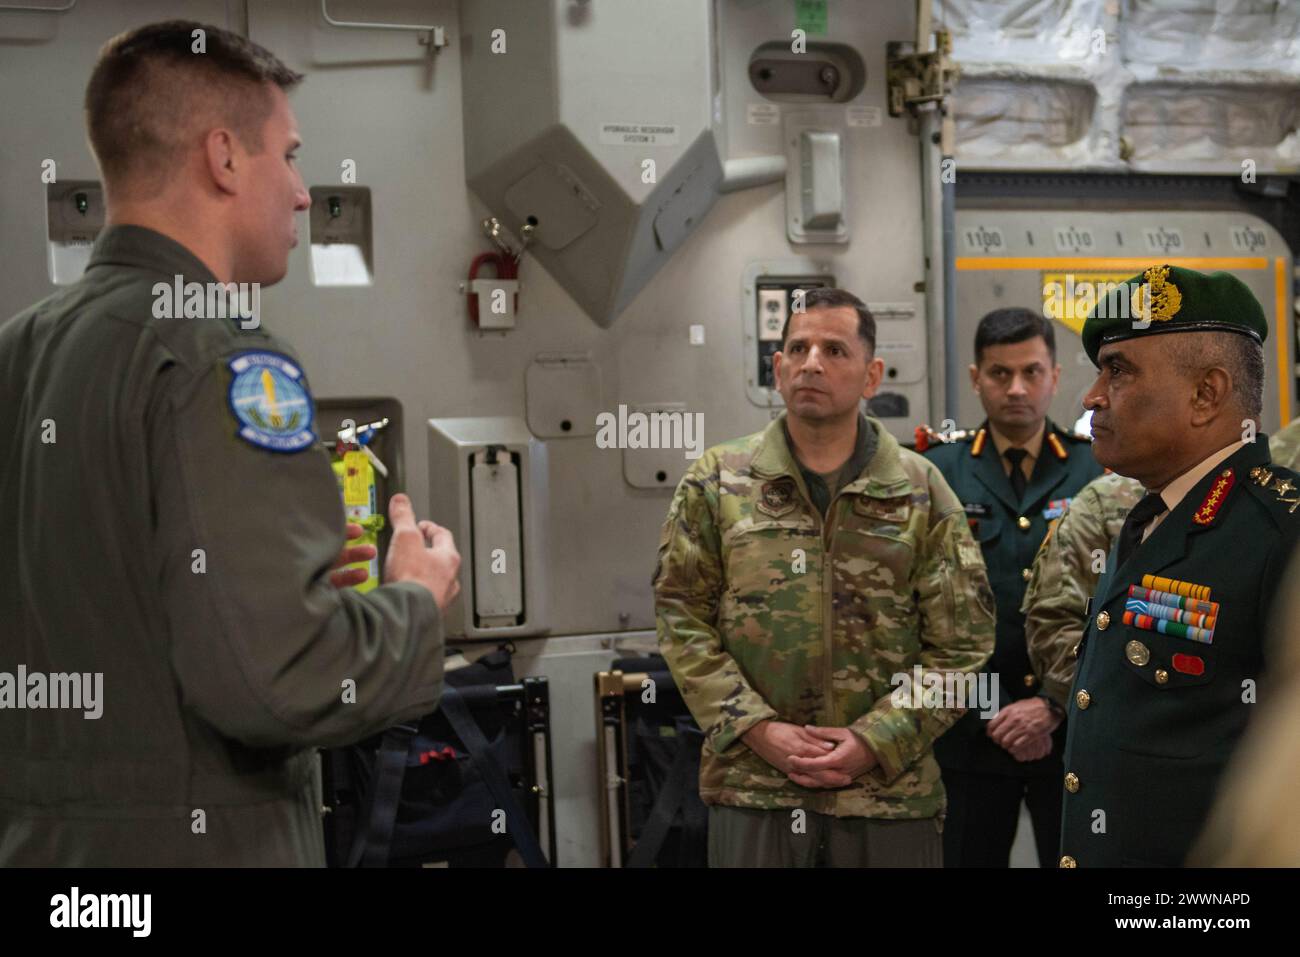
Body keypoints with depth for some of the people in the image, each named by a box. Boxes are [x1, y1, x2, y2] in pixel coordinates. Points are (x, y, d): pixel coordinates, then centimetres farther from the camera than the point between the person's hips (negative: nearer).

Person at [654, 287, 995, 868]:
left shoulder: (922, 493, 4)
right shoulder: (715, 483, 4)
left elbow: (961, 642, 1)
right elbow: (682, 620, 1)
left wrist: (876, 741, -9)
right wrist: (757, 729, -10)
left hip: (890, 792, 1)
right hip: (751, 789, 0)